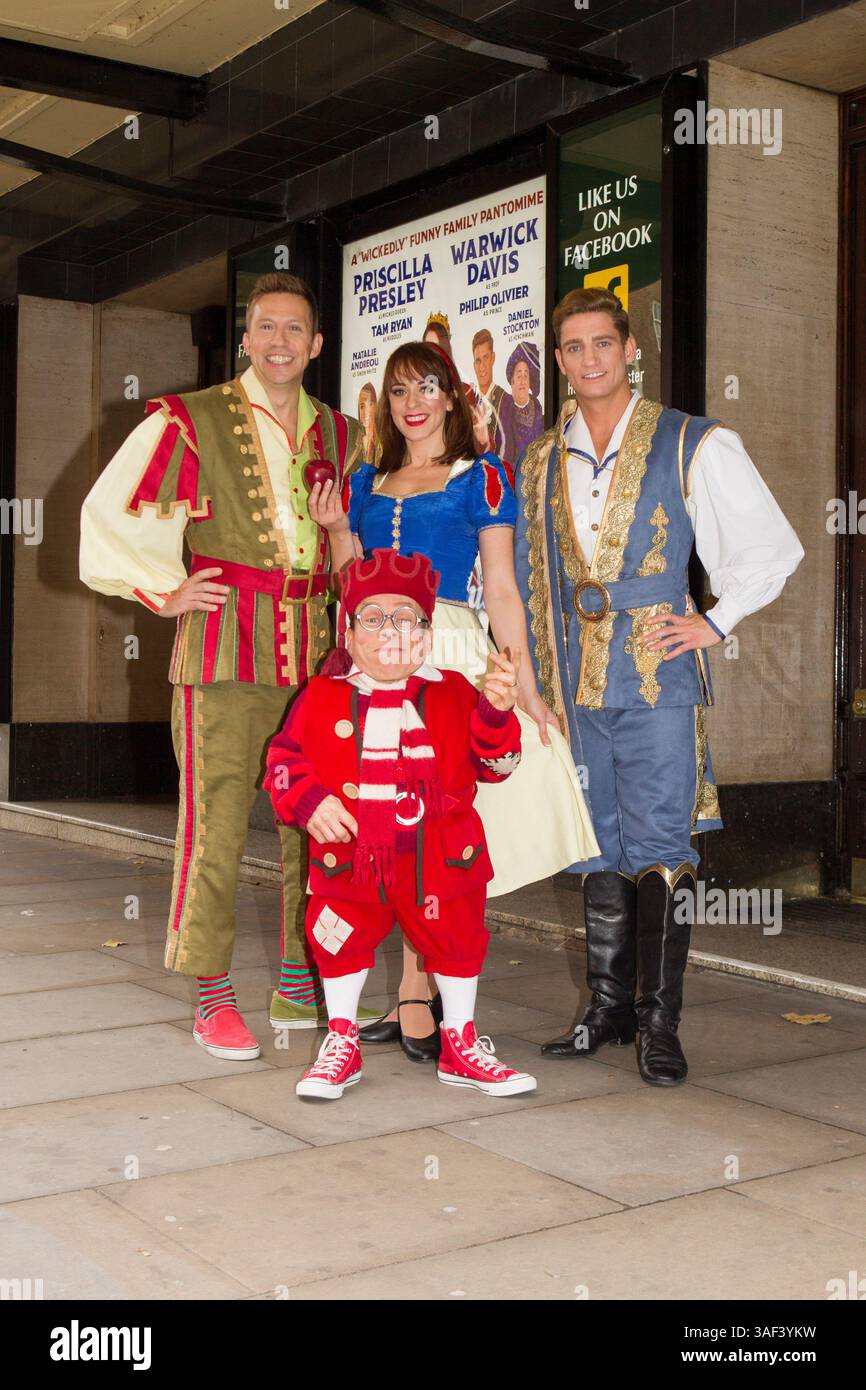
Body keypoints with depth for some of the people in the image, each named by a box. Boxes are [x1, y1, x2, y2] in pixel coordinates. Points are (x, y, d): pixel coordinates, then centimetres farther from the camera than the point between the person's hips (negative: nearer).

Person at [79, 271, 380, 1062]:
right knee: (216, 820, -5)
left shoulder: (341, 435, 15)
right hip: (225, 651, -4)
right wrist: (165, 593, -2)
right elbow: (110, 515, 2)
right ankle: (213, 996, 7)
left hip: (315, 650, 4)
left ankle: (300, 986, 19)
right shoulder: (189, 422, 2)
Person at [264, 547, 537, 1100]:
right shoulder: (323, 698, 2)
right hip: (349, 858, 0)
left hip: (439, 859, 1)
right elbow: (284, 759, 6)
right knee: (342, 942, 7)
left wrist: (496, 714, -18)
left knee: (456, 941, 9)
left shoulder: (454, 693, 3)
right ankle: (342, 1043, 30)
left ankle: (461, 1044, 31)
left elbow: (496, 763, 1)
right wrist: (309, 803, -11)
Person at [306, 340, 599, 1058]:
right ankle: (409, 998, 14)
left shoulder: (481, 476, 6)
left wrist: (527, 688, -3)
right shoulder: (365, 483, 18)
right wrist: (336, 529, 3)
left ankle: (415, 999, 2)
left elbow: (502, 591, 2)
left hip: (449, 656, -4)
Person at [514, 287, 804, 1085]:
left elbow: (773, 547, 4)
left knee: (658, 850, -4)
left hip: (658, 681, -4)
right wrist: (536, 677, 10)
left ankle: (659, 1025, 6)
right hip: (576, 687, 4)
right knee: (599, 851, 10)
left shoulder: (692, 446, 1)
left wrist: (715, 622, -2)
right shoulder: (540, 462, 12)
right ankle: (609, 1010, 21)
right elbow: (530, 577, 17)